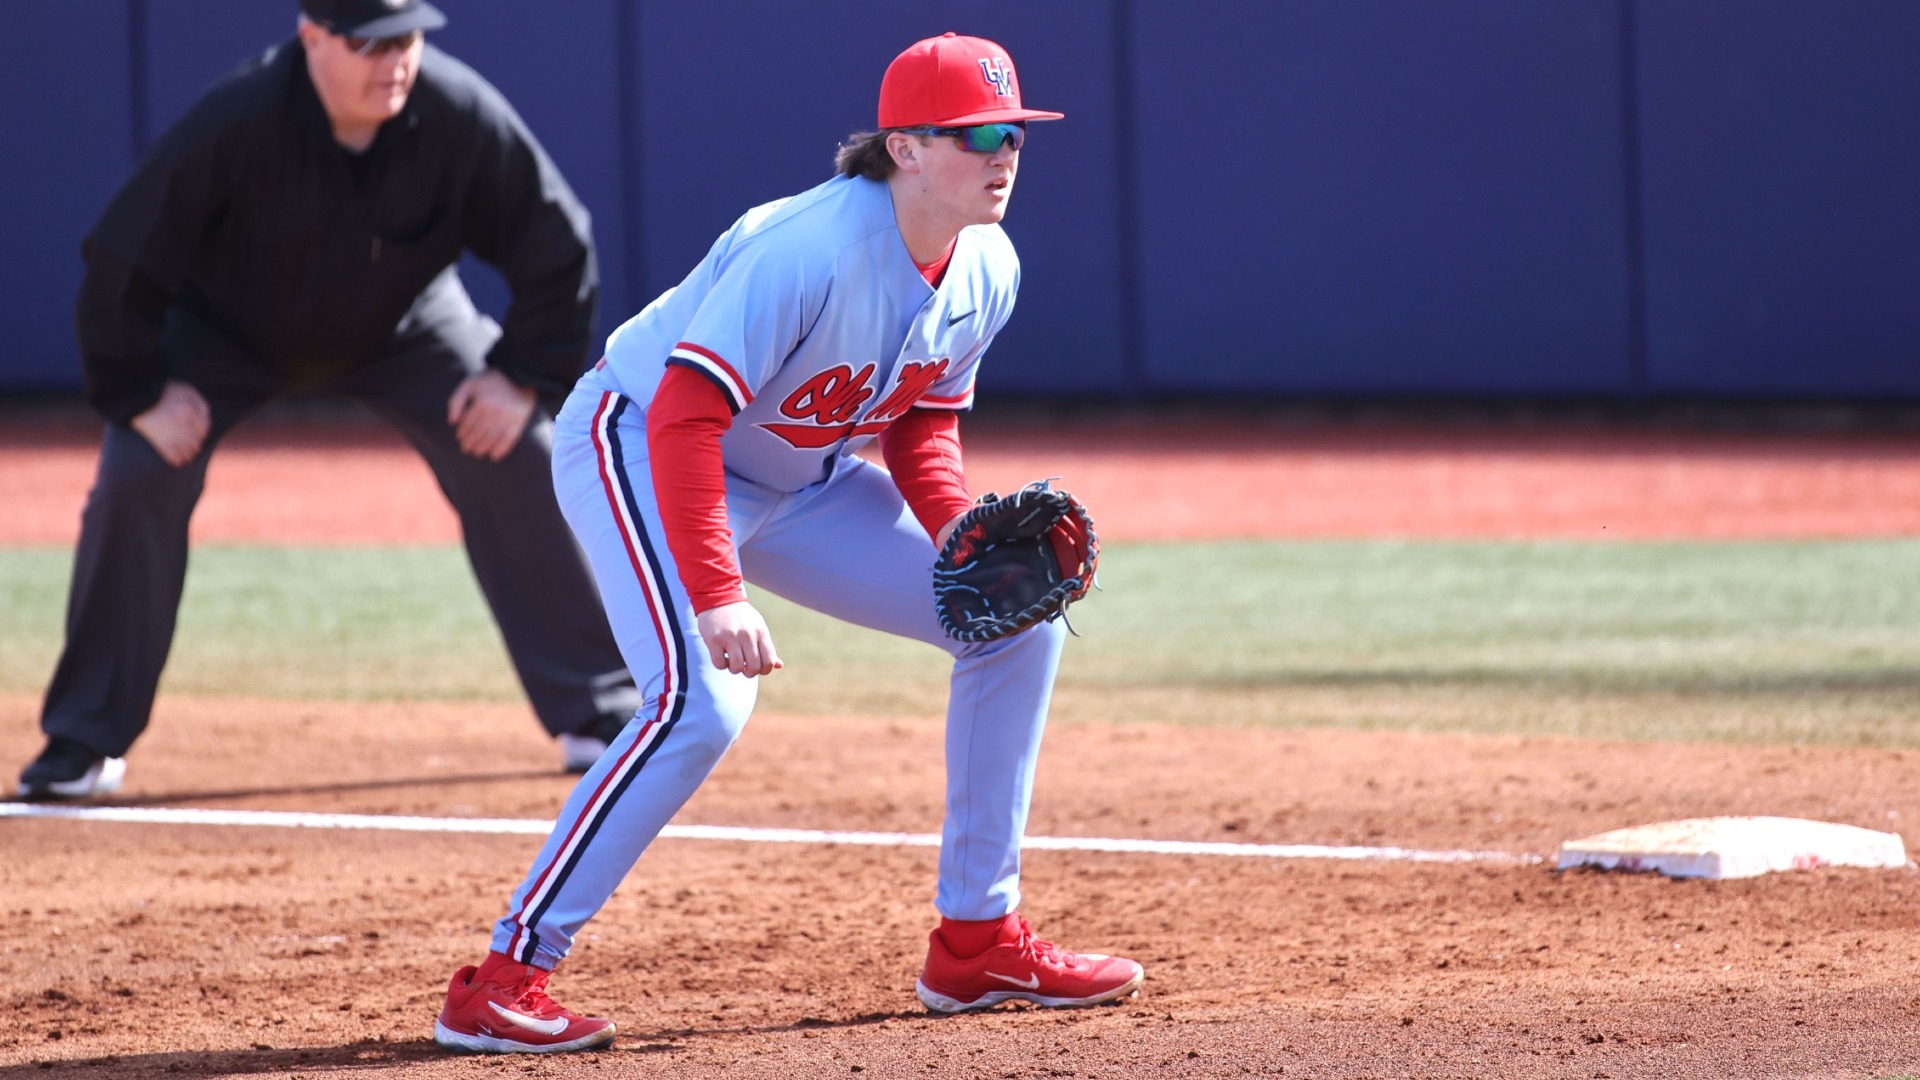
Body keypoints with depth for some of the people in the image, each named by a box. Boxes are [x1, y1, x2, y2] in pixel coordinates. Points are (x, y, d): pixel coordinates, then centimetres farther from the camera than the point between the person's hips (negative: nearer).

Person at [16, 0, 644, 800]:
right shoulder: (235, 124, -37)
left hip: (401, 328, 2)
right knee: (136, 479, -17)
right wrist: (141, 393, -25)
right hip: (226, 330, -2)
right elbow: (124, 261, -27)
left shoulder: (461, 116, -31)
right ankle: (84, 742, -4)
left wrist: (522, 377, -18)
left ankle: (598, 717, 1)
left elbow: (556, 248, -16)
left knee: (516, 457, -11)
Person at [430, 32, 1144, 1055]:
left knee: (1018, 622, 3)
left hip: (800, 482, 9)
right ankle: (503, 979, -26)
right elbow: (687, 413, -35)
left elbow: (923, 423, 8)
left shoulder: (987, 270, -6)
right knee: (704, 699, -31)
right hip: (634, 444, -8)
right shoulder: (813, 250, -32)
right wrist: (715, 593, -42)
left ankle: (976, 941, 12)